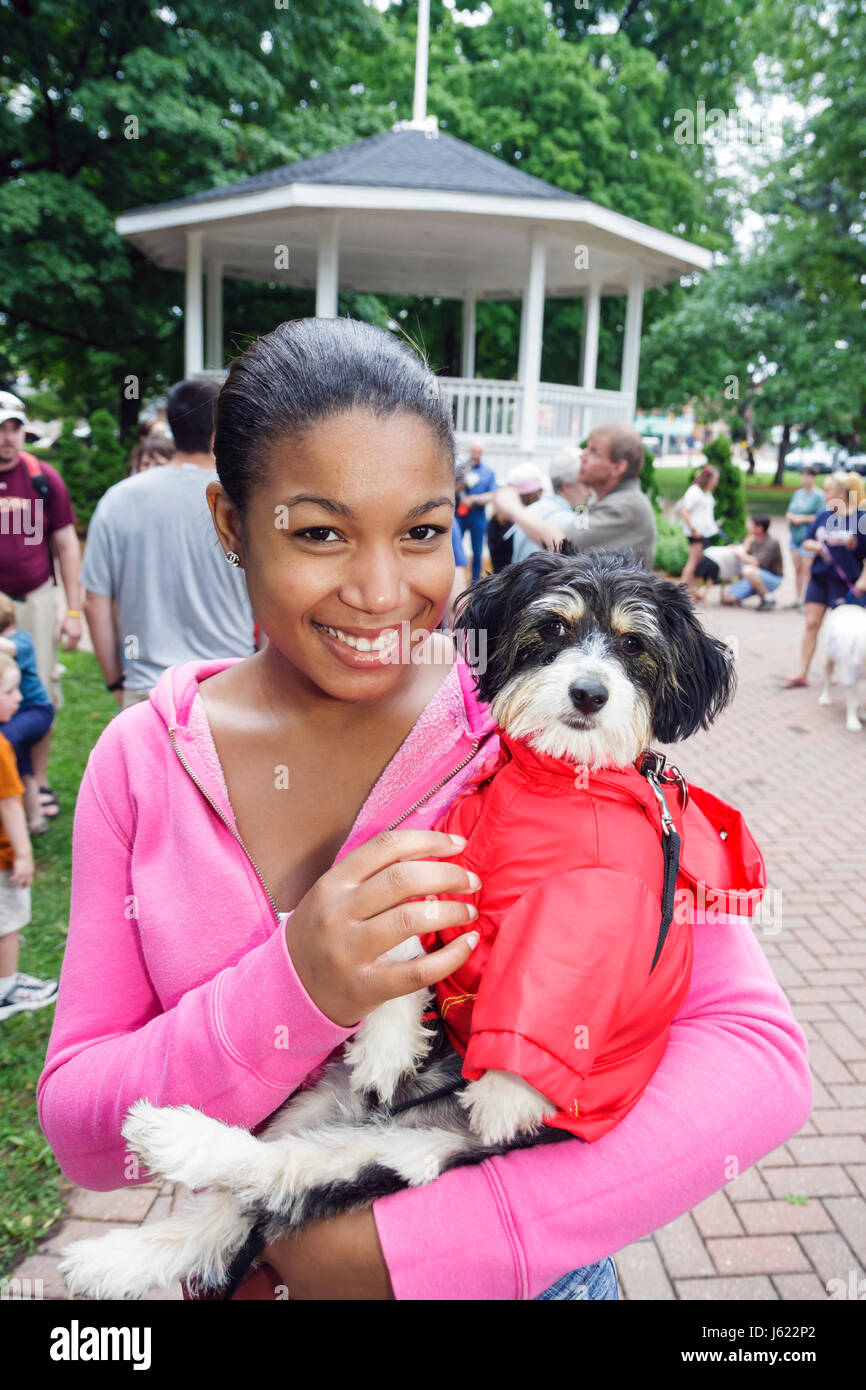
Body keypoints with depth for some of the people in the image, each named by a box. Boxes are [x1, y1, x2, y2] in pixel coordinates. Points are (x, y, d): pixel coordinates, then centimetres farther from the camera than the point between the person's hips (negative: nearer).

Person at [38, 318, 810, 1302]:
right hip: (246, 1269, 3)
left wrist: (422, 1244, -30)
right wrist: (294, 992, -31)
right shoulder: (142, 760, -12)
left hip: (516, 1268, -2)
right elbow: (78, 1126, -12)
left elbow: (758, 1050, -24)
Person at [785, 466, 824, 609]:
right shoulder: (798, 493, 15)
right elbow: (789, 512, 20)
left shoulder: (819, 495, -8)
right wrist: (790, 517, -2)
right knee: (797, 568, 9)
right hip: (795, 536, 7)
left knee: (806, 569, -9)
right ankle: (798, 598, 16)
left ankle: (804, 600, -9)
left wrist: (802, 518, -13)